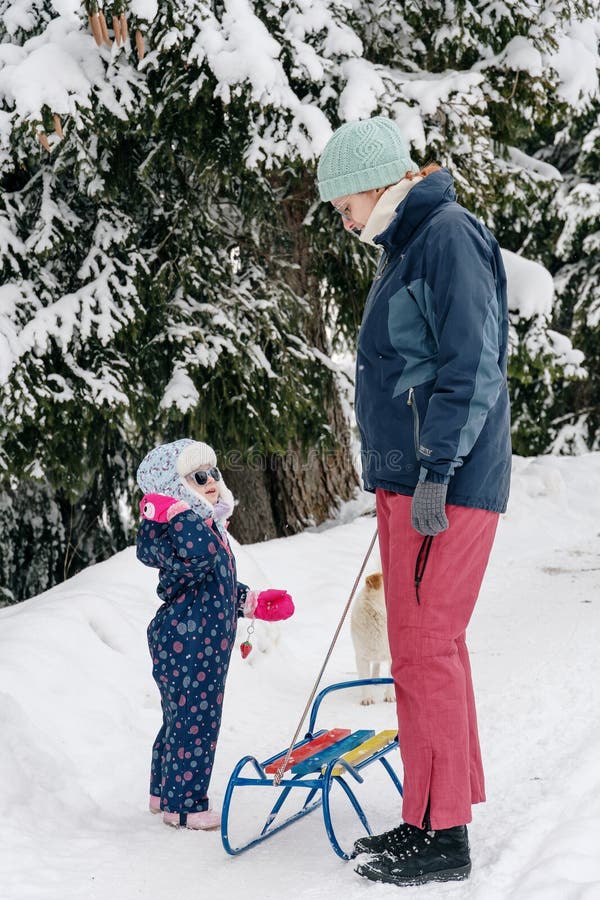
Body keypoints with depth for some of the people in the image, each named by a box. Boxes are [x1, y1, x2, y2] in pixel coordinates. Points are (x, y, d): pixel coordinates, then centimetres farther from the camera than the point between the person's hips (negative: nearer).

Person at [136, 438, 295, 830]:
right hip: (185, 647, -10)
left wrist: (254, 602, 25)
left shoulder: (211, 526, 15)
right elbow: (198, 553, -42)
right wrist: (179, 512, -38)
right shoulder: (171, 529, -18)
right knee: (194, 720, -3)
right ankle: (184, 805, 7)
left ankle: (166, 793, 33)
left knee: (181, 718, 20)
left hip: (204, 646, 10)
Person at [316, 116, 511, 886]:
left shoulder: (449, 236, -12)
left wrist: (435, 472, -22)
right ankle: (438, 812, 22)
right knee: (426, 647, 13)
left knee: (425, 650, -7)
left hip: (446, 484, -10)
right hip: (405, 478, 10)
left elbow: (472, 368, -19)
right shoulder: (405, 247, 18)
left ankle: (441, 837, 0)